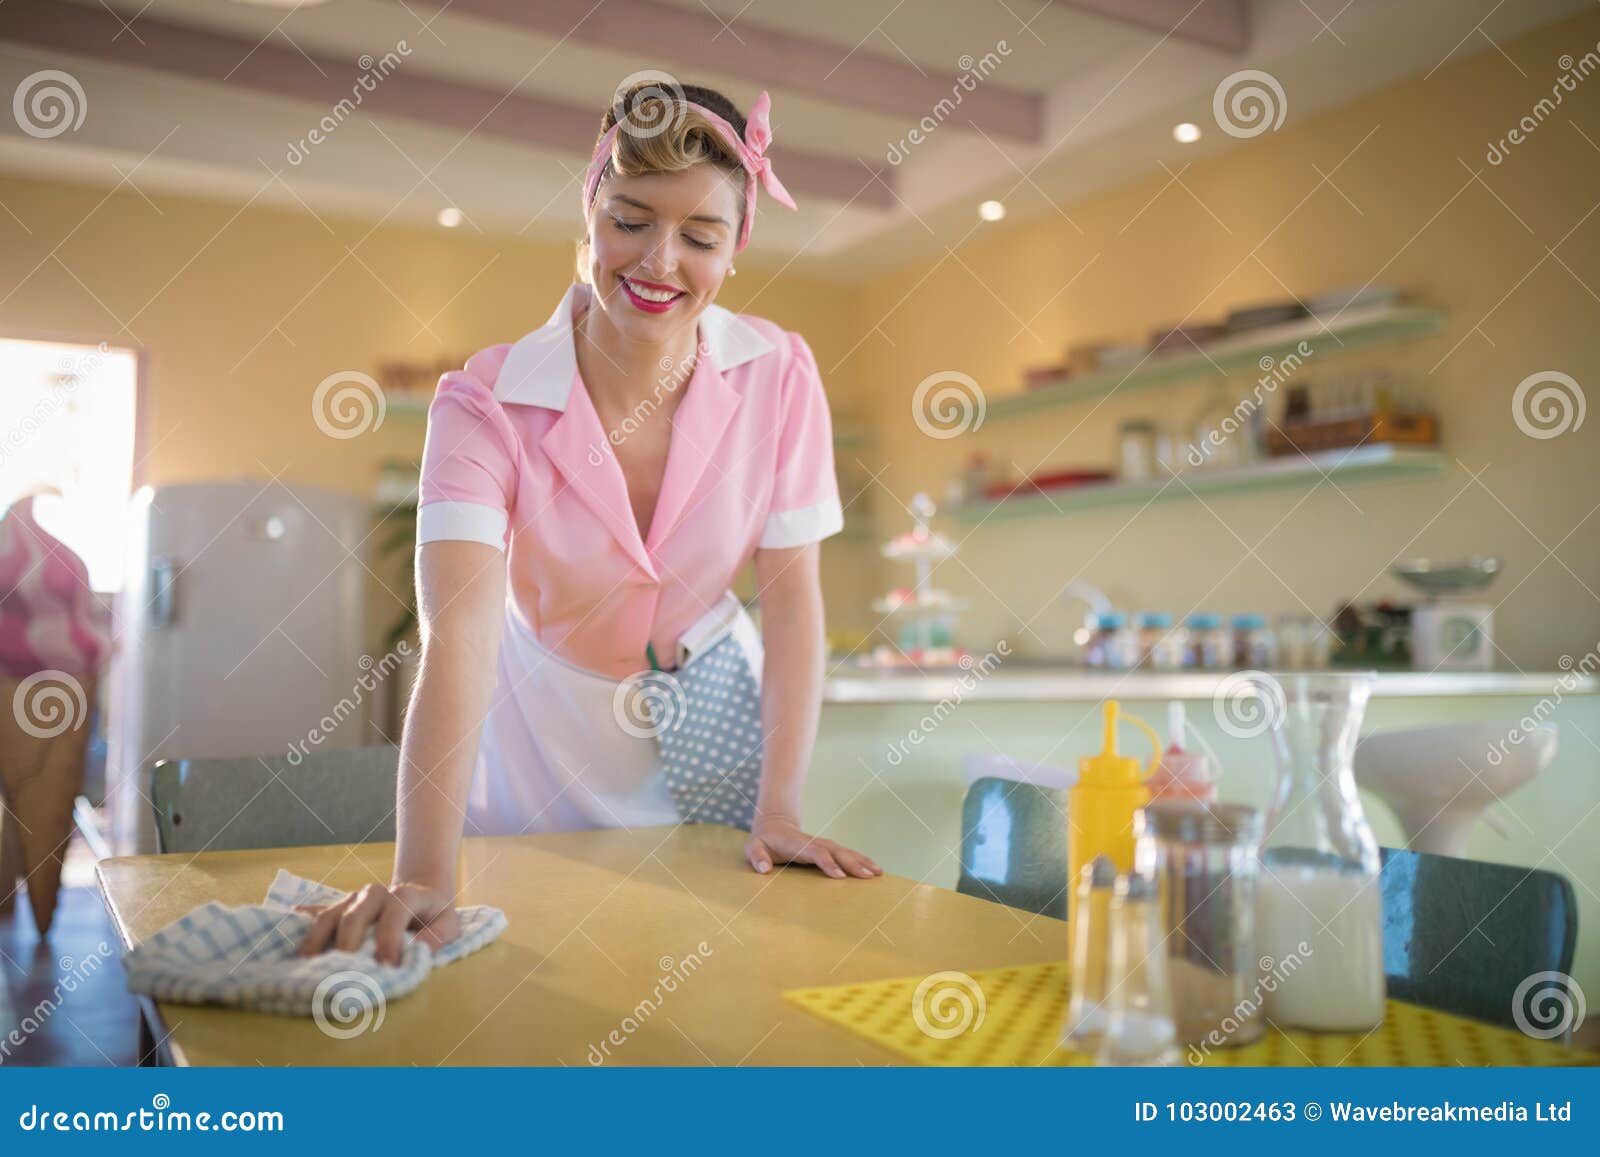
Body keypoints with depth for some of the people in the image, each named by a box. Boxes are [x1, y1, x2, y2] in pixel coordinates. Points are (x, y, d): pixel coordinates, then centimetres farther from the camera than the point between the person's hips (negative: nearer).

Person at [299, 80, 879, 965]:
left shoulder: (780, 376, -16)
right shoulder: (486, 402, -23)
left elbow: (793, 598, -13)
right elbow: (458, 634, -35)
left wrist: (779, 811, -19)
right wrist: (424, 877, -46)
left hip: (709, 718, 2)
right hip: (544, 735, -1)